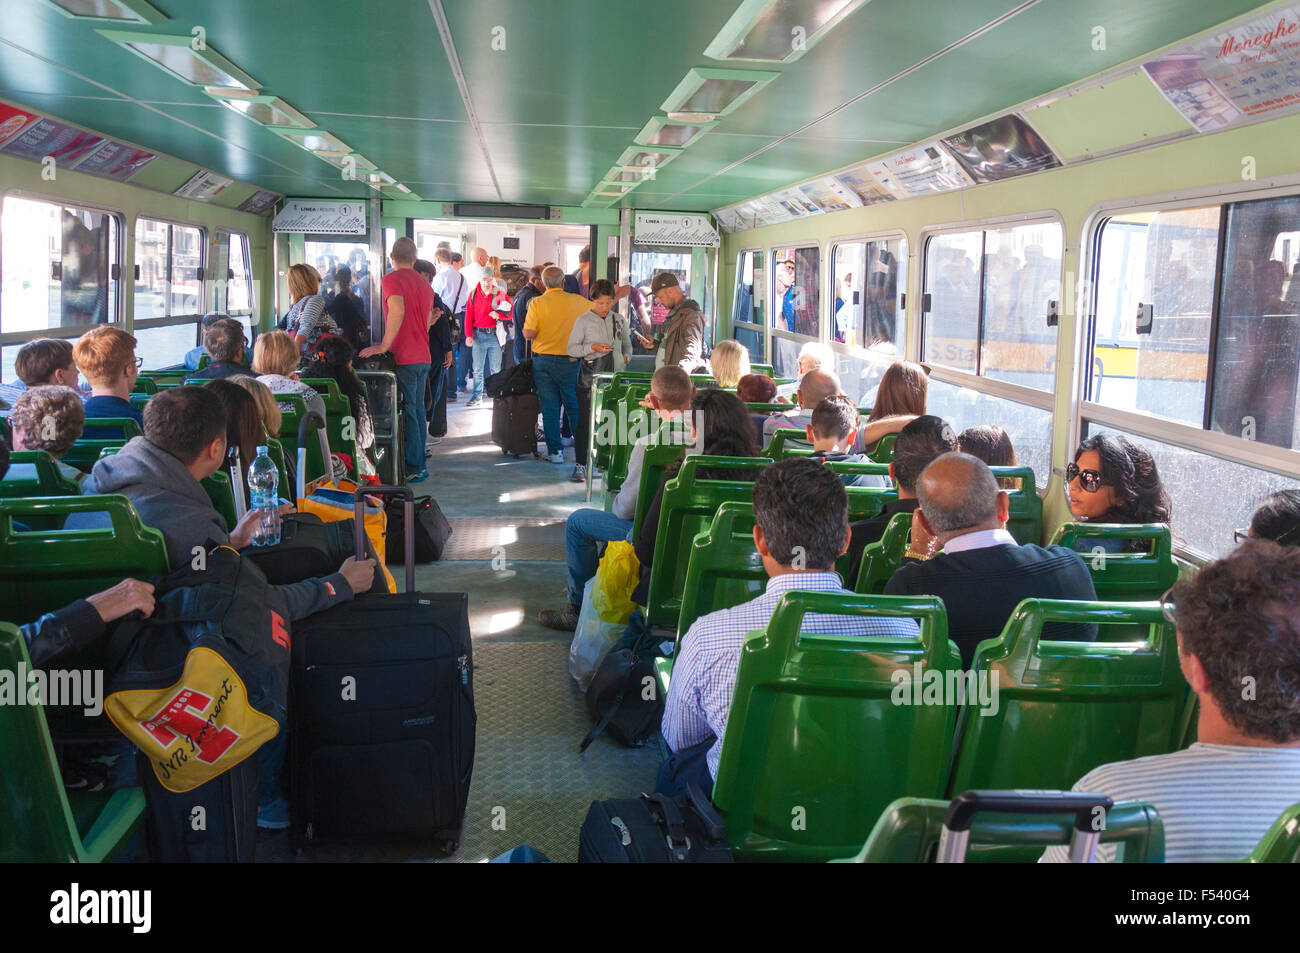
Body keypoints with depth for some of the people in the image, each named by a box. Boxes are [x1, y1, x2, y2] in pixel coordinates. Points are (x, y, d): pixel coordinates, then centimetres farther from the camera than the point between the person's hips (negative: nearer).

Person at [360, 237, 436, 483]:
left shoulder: (391, 279, -10)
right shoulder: (424, 284, 14)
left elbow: (398, 311, -27)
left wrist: (384, 346, -25)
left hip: (403, 358, -8)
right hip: (423, 357, 8)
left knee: (406, 412, -5)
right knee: (418, 411, 13)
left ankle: (413, 469, -3)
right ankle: (419, 465, 19)